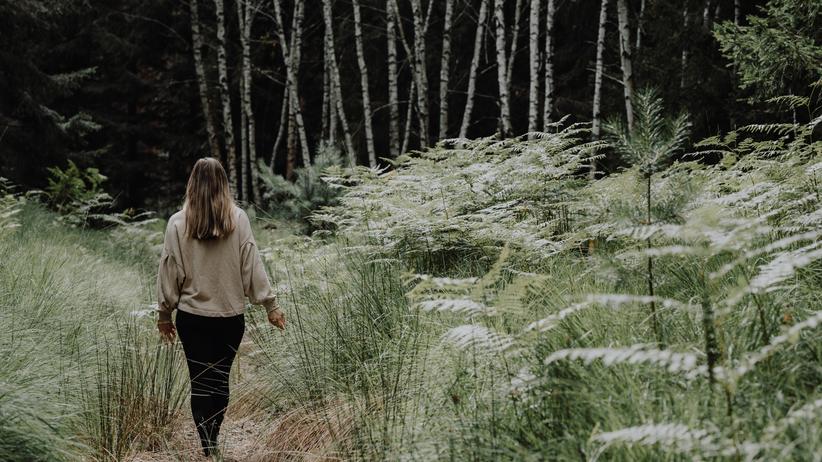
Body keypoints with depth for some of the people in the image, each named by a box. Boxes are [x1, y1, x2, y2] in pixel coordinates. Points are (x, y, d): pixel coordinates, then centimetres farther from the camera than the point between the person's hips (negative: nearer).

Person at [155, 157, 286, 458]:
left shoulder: (178, 222, -6)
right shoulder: (238, 219, -7)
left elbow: (170, 271, -1)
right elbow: (252, 266, -5)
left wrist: (164, 312, 10)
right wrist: (270, 304, 4)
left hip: (193, 316, -1)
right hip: (231, 315, 1)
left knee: (201, 383, 5)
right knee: (221, 380, 15)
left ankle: (208, 447, 2)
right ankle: (213, 439, 21)